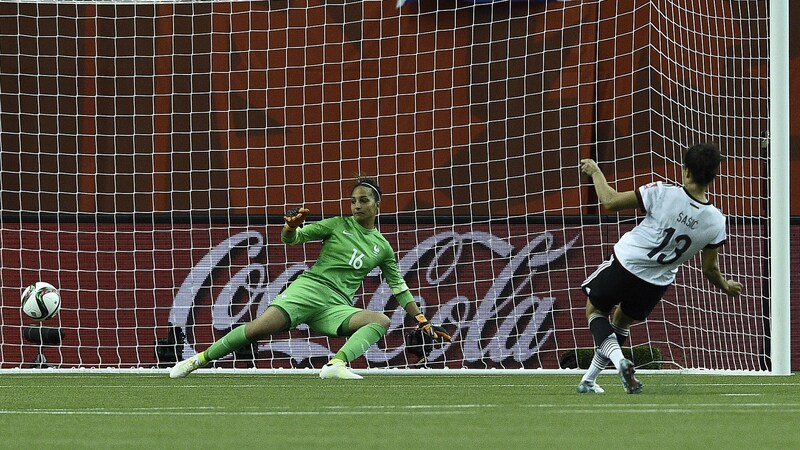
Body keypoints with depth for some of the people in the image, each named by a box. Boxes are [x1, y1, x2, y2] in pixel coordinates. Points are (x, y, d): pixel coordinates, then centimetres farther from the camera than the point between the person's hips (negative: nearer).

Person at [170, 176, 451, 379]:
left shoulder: (382, 248, 16)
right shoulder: (338, 225, 9)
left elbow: (400, 289, 24)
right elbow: (290, 238, 7)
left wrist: (424, 322, 19)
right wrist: (291, 227, -17)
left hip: (338, 306, 2)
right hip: (310, 288, -2)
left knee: (382, 321, -26)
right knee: (258, 329, -24)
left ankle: (337, 365, -45)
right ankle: (198, 360, -13)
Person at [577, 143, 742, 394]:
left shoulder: (663, 194, -24)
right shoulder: (716, 222, -15)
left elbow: (610, 201, -15)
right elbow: (710, 270, -2)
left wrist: (595, 172, 4)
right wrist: (726, 287, 21)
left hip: (624, 264, -4)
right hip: (657, 284, 4)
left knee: (595, 310, 22)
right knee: (622, 321, 30)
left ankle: (618, 360, -5)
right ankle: (589, 380, 31)